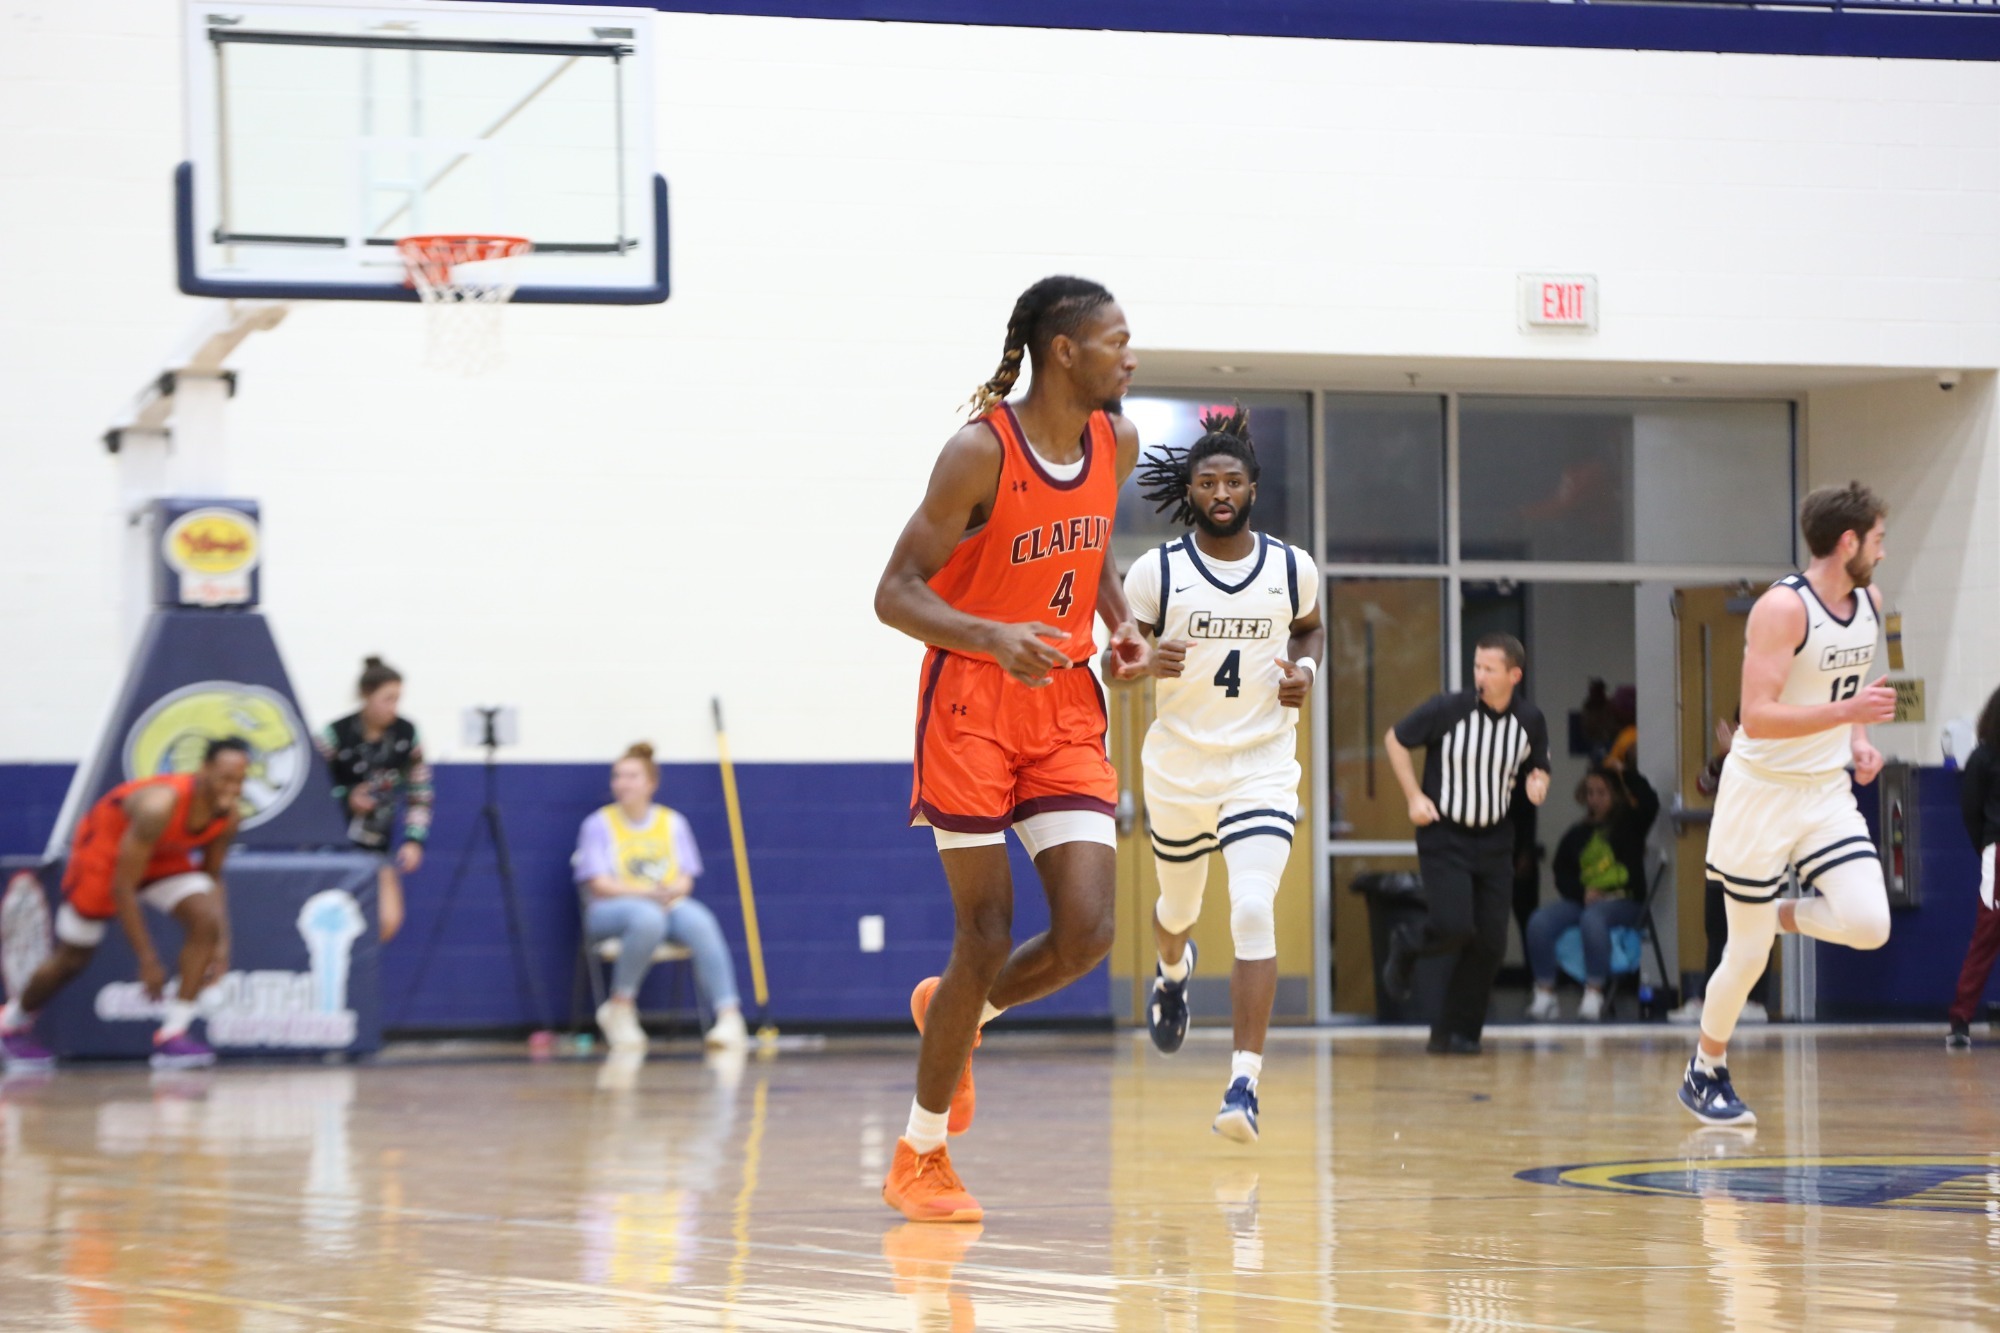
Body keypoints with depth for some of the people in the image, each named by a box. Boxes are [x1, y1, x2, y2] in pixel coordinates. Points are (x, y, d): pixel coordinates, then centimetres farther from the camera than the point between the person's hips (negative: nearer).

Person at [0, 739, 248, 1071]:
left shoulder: (227, 816, -18)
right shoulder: (160, 805, -39)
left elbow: (213, 878, 1)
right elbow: (122, 887, -33)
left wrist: (222, 945, -11)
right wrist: (147, 960, -31)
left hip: (163, 857, 5)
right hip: (106, 847, -5)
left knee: (206, 919, -20)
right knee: (72, 960, 6)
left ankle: (174, 1034, -15)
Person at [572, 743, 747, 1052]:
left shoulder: (673, 822, 14)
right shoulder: (599, 824, 4)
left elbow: (685, 880, 9)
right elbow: (599, 884, -5)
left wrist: (672, 891, -16)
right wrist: (647, 892, -18)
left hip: (669, 906, 3)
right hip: (610, 910, -3)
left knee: (700, 921, -33)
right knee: (647, 918, -40)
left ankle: (729, 1016, -39)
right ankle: (620, 1009, -23)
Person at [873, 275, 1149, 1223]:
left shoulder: (1116, 444, 2)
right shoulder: (980, 452, -17)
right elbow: (896, 593, -18)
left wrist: (1119, 620, 2)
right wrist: (995, 637, -34)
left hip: (1065, 707, 6)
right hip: (971, 706, -5)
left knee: (1087, 935, -8)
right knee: (987, 938, -5)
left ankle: (954, 1011, 25)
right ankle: (920, 1158, 13)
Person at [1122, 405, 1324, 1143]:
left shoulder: (1291, 569, -4)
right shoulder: (1157, 572, -9)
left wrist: (1305, 671, -4)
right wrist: (1148, 665, -23)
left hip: (1262, 766, -1)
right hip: (1177, 768, 1)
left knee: (1254, 910, -20)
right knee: (1179, 907, 21)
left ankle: (1244, 1085, -21)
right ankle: (1173, 970, 61)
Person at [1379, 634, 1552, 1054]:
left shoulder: (1530, 721, -3)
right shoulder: (1447, 709, -14)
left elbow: (1538, 768, 16)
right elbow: (1395, 740, 0)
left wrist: (1538, 783, -8)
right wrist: (1414, 795, -8)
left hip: (1494, 841, 4)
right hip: (1444, 835, -4)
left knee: (1490, 943, -2)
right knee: (1454, 927, -19)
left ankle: (1455, 1033, 12)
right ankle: (1407, 947, 17)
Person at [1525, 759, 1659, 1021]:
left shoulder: (1630, 824, 10)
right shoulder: (1578, 834, 18)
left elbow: (1650, 803, -10)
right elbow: (1562, 874, 13)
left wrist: (1626, 774, -8)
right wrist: (1583, 893, -6)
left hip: (1623, 901, -4)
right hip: (1583, 899, 4)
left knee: (1592, 917, -39)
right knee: (1539, 921, -24)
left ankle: (1594, 994, -36)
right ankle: (1544, 994, -22)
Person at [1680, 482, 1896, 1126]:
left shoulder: (1869, 604, 5)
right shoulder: (1783, 608, -19)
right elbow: (1757, 717, -25)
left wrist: (1858, 741, 5)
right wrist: (1847, 713, -32)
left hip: (1827, 792, 6)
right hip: (1763, 790, -6)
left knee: (1870, 924, -13)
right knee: (1748, 954, 2)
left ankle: (1779, 915, 17)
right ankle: (1705, 1074, 23)